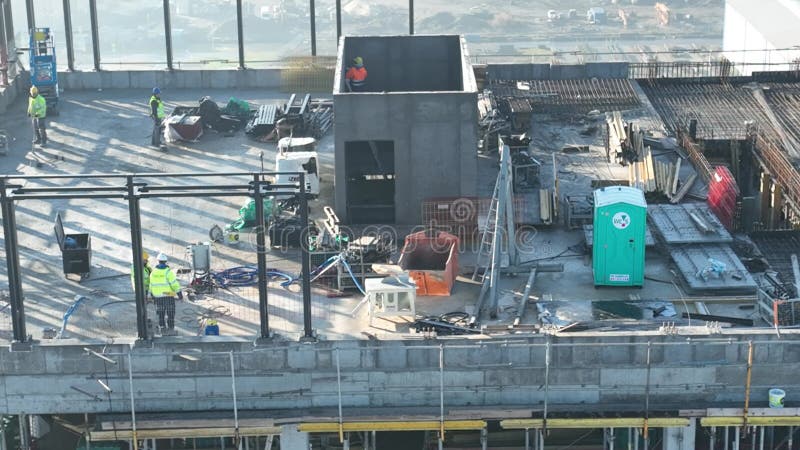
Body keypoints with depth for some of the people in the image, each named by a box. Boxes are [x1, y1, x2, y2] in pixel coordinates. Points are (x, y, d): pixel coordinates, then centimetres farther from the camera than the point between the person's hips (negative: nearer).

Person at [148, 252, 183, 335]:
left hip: (158, 296, 4)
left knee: (161, 313, 13)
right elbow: (174, 283, -15)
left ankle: (162, 329, 13)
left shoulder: (153, 272, 2)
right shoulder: (168, 272, -13)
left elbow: (151, 284, 10)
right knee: (170, 313, 5)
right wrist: (179, 293, -9)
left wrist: (151, 294, 22)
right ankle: (170, 329, 3)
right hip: (168, 295, -4)